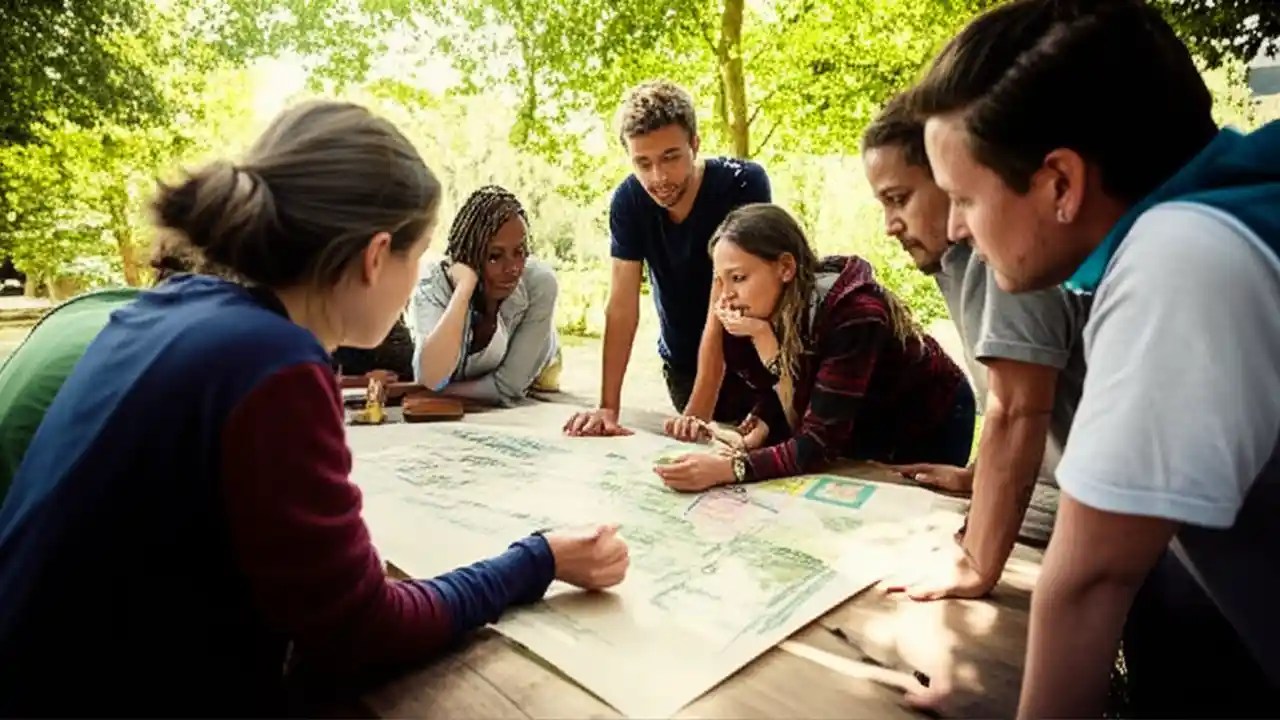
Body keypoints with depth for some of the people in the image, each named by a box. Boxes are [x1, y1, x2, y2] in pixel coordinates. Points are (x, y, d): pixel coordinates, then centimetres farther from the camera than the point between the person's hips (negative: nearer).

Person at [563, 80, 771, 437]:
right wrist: (608, 407, -22)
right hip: (682, 365, 3)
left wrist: (699, 410, -33)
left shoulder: (744, 184, -25)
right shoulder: (628, 199, -14)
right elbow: (622, 306, -16)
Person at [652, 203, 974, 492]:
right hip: (867, 430, 5)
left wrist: (727, 468, -52)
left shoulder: (854, 313, -38)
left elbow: (819, 443, -41)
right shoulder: (776, 307, -18)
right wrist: (762, 339, -34)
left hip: (928, 429, -5)